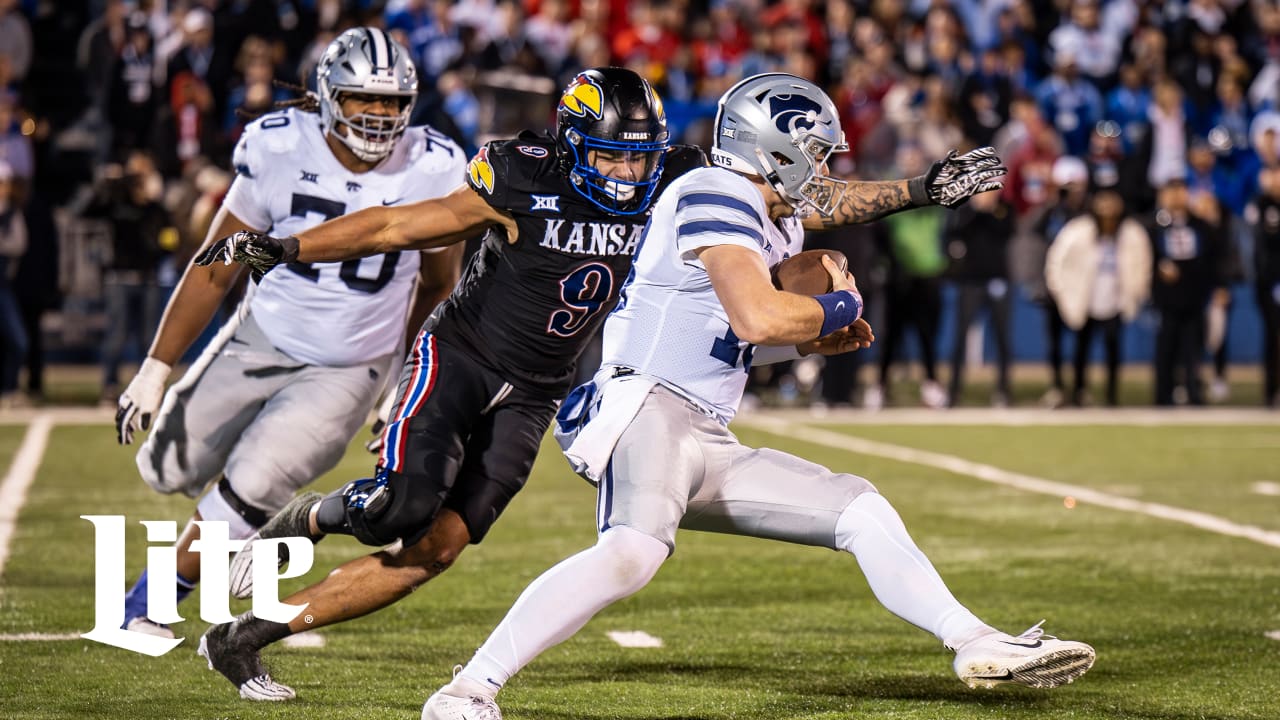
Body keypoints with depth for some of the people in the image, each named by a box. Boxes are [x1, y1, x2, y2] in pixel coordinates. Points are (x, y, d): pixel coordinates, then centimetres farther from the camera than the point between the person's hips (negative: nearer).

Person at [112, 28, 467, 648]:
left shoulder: (433, 171, -14)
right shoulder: (280, 150, -16)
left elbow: (437, 286, 5)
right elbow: (216, 269, -6)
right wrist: (155, 370, -6)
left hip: (349, 372, -2)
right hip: (260, 341, 2)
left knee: (250, 491, -16)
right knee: (170, 471, 7)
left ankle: (144, 606, 5)